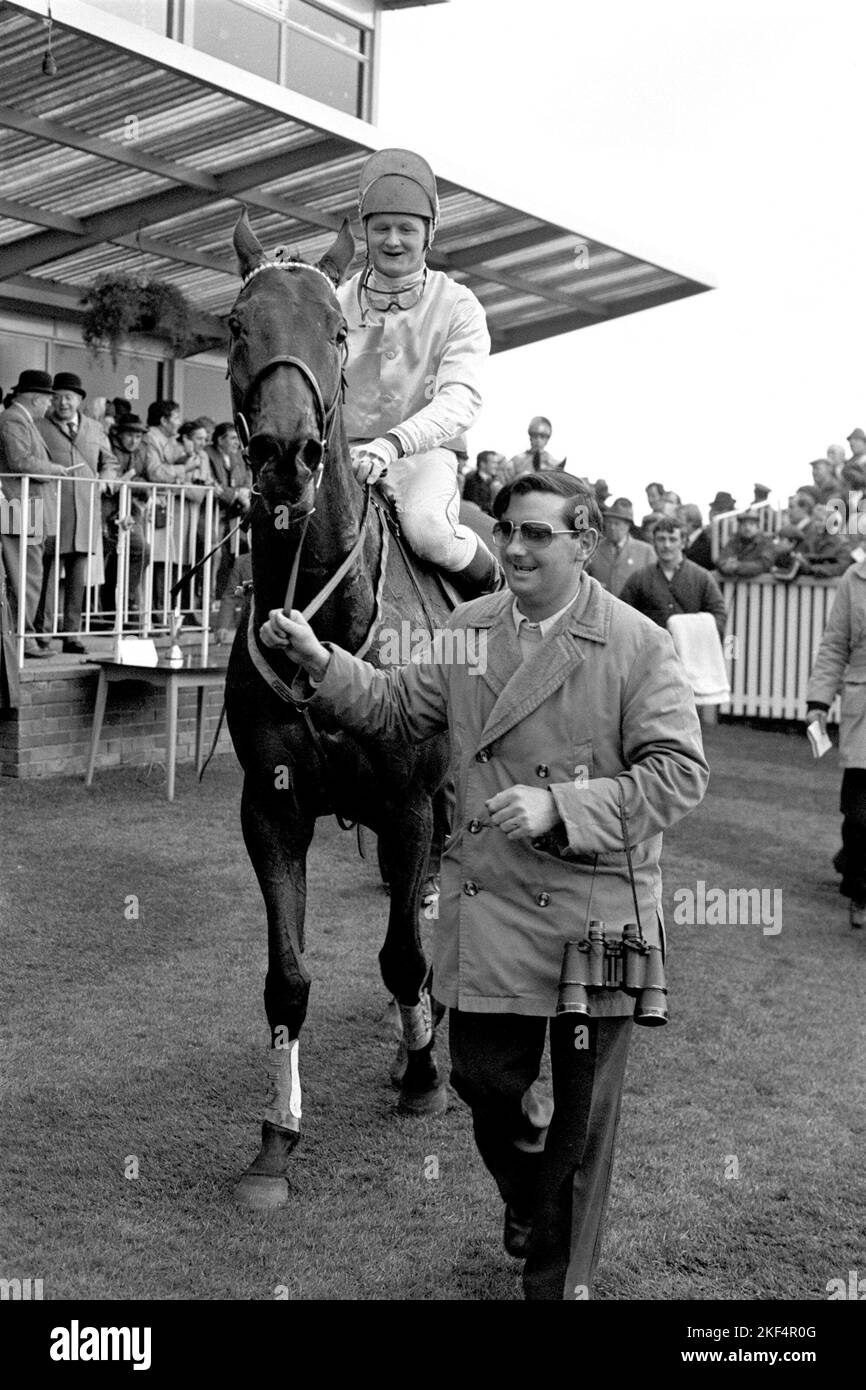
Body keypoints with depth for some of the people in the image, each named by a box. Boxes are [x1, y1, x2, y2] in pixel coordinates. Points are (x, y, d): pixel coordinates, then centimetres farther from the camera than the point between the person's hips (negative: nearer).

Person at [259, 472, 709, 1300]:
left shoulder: (640, 646, -10)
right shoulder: (466, 629, 3)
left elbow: (679, 772, -14)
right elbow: (396, 707, 10)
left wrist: (560, 808, -24)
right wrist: (319, 662, -6)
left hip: (597, 908, -2)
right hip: (489, 903, 3)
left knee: (583, 1105, 10)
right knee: (482, 1076, 10)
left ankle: (561, 1276, 34)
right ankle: (525, 1195, 46)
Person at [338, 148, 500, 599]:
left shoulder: (458, 308, 0)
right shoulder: (336, 303, 9)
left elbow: (459, 402, -14)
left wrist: (392, 443, -32)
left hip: (426, 453, -2)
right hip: (341, 454, 3)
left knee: (426, 528, -34)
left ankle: (494, 589, -4)